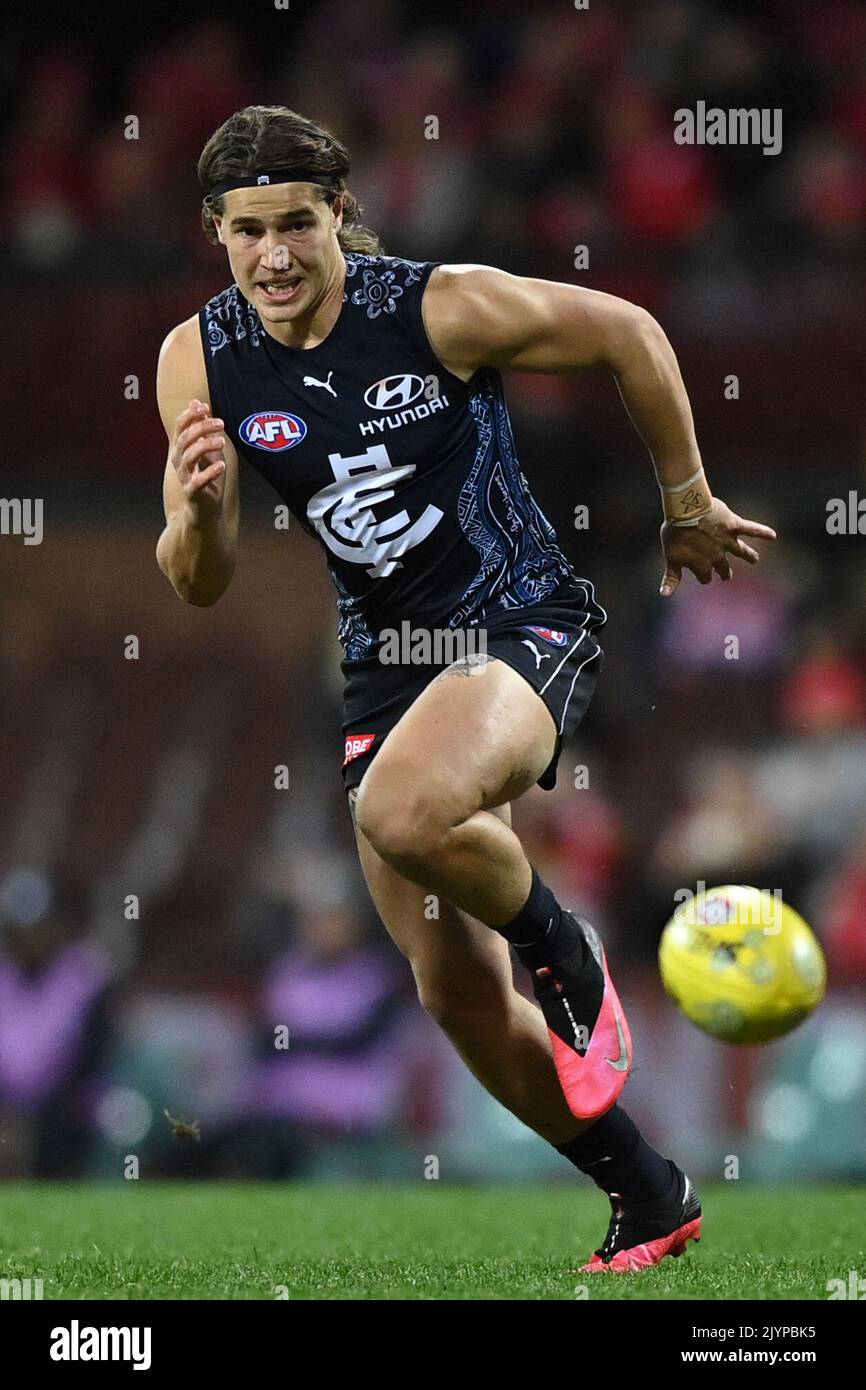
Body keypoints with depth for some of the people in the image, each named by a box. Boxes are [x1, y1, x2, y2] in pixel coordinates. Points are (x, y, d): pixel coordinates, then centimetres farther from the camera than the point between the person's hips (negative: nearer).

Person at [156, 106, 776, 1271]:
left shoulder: (446, 308, -17)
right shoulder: (201, 362, -4)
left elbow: (628, 333, -3)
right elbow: (199, 585, 0)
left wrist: (688, 506, 6)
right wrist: (200, 503, -23)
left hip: (525, 625, -6)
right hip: (387, 662, 6)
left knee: (403, 814, -37)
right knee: (457, 994, 4)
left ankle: (566, 957, -6)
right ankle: (650, 1199, 21)